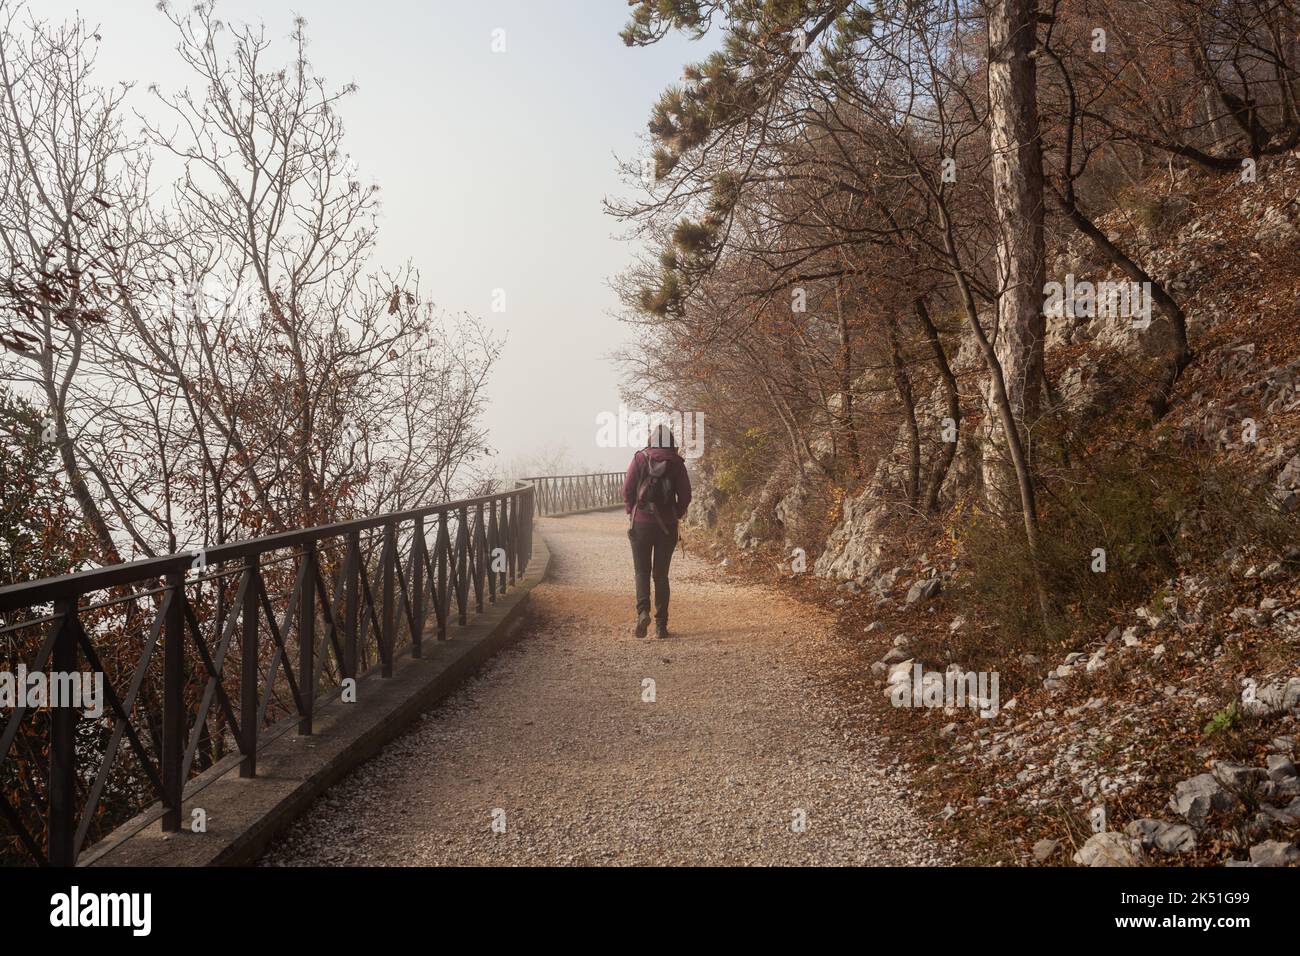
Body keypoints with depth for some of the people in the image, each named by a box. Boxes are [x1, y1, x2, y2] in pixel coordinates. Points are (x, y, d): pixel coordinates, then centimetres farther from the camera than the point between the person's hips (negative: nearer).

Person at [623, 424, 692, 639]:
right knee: (661, 574, 10)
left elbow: (627, 490, -5)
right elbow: (685, 495, -2)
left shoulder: (640, 459, -3)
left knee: (642, 571, 10)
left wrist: (632, 512, 11)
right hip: (667, 525, 1)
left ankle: (643, 611, -13)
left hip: (641, 523, -1)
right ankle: (661, 625, 8)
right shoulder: (676, 463, -1)